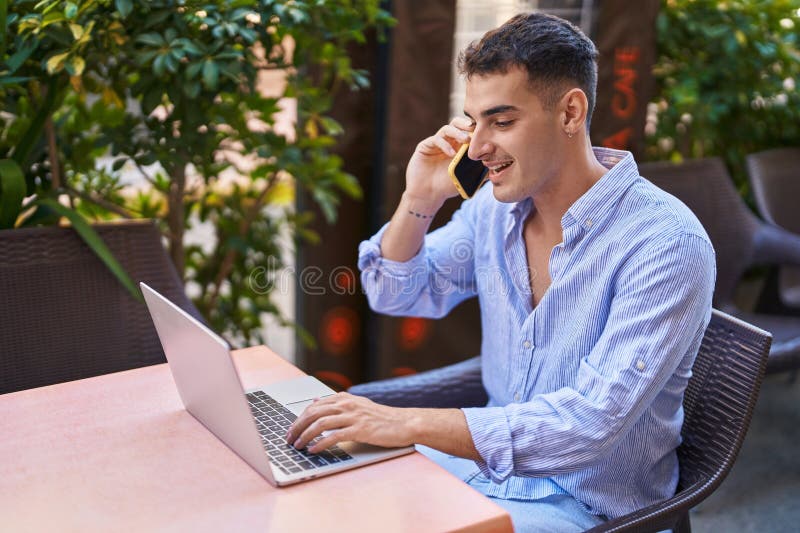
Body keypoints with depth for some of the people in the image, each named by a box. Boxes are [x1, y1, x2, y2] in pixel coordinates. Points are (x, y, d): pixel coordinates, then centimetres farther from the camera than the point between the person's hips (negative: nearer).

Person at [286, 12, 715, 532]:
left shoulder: (666, 243, -23)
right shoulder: (497, 205, -2)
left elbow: (593, 420, -30)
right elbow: (396, 294, 9)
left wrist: (409, 423, -35)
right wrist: (419, 202, -10)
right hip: (485, 461, 6)